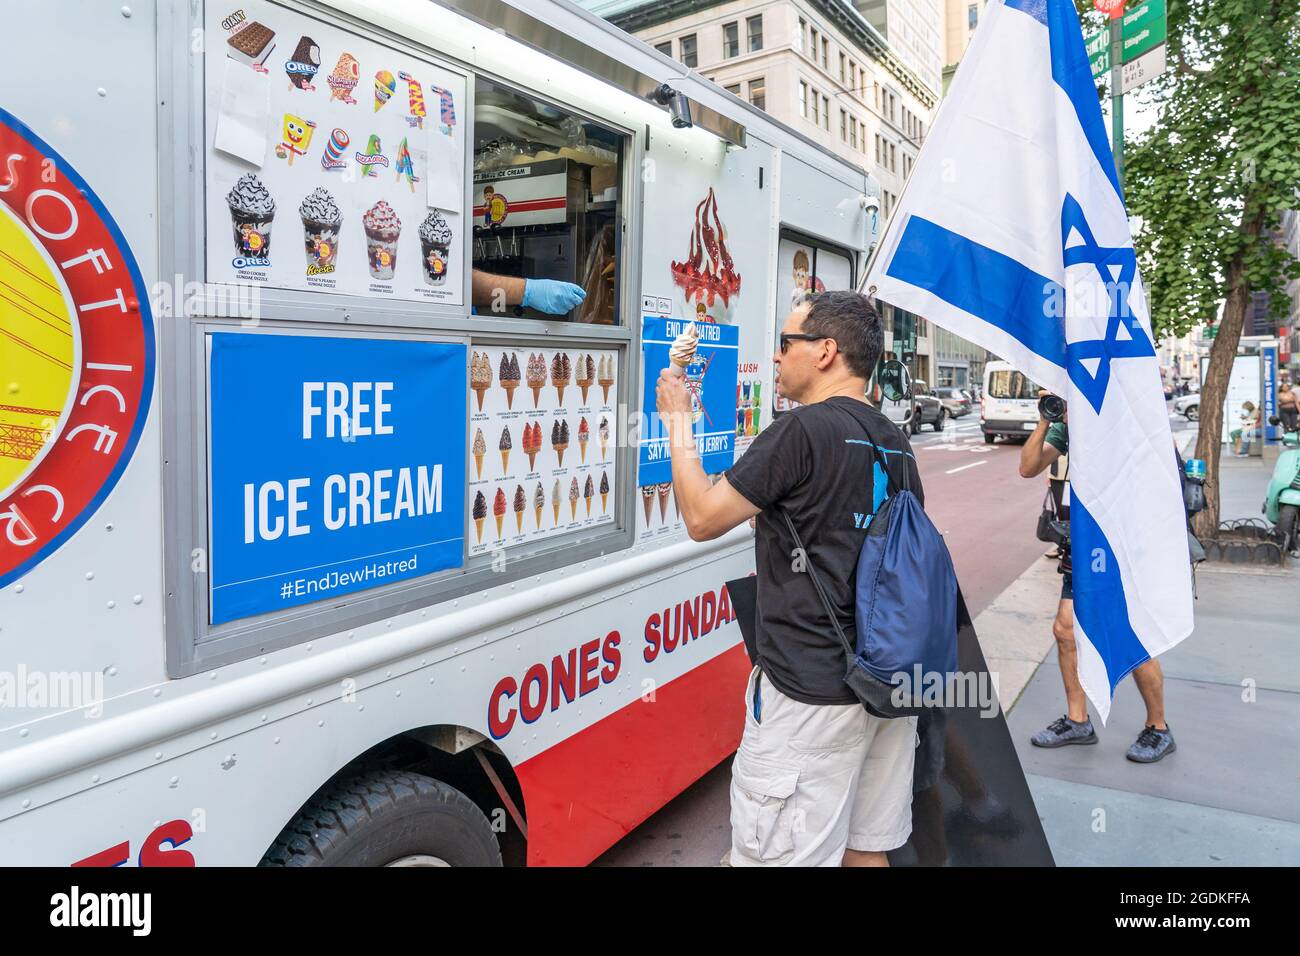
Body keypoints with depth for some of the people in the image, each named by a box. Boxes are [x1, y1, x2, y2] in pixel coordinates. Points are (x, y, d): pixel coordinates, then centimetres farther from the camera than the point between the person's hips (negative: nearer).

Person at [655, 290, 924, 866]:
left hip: (812, 692, -9)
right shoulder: (895, 444, 12)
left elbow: (702, 518, -12)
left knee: (782, 854, 2)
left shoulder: (803, 430, -15)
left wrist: (678, 421, -1)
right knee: (866, 848, 18)